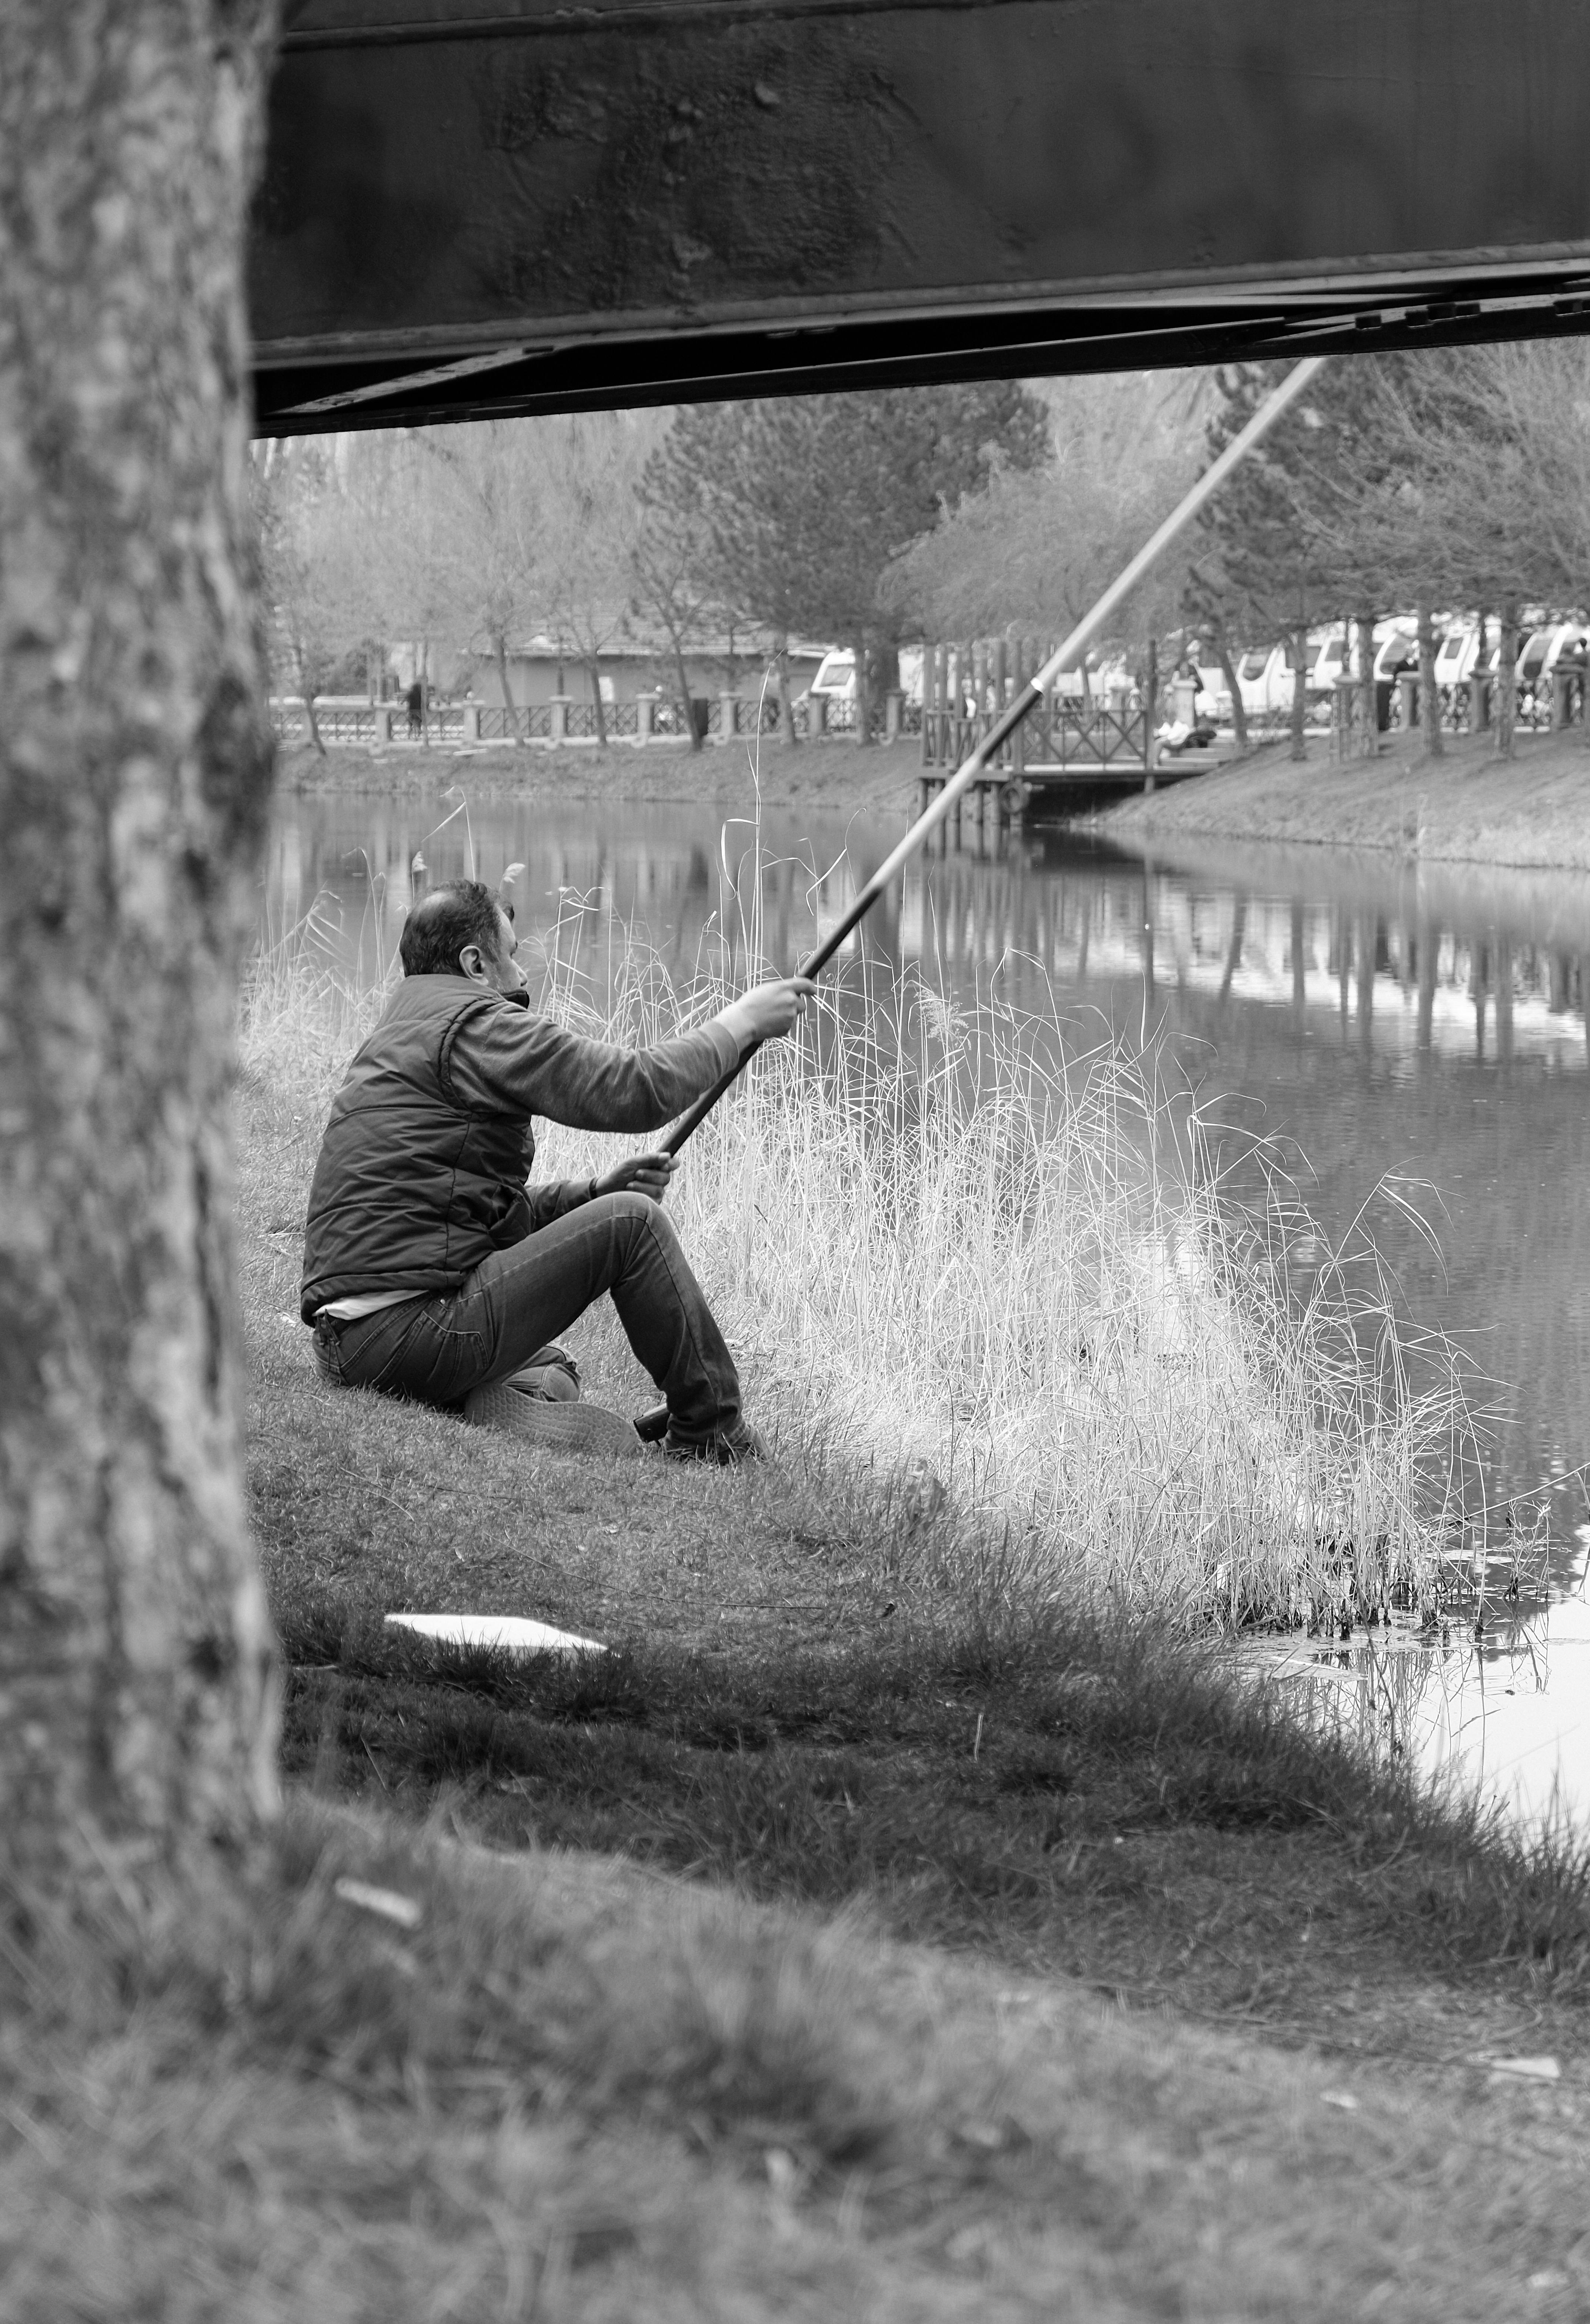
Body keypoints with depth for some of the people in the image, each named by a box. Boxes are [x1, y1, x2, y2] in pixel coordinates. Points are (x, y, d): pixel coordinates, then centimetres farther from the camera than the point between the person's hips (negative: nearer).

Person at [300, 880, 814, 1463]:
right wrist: (740, 1023, 1)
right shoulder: (476, 1025, -7)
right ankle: (714, 1435, 4)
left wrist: (596, 1192, 15)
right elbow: (635, 1090, -13)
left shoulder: (399, 1036, 23)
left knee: (548, 1370, 33)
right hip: (410, 1328, -10)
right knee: (630, 1223, -3)